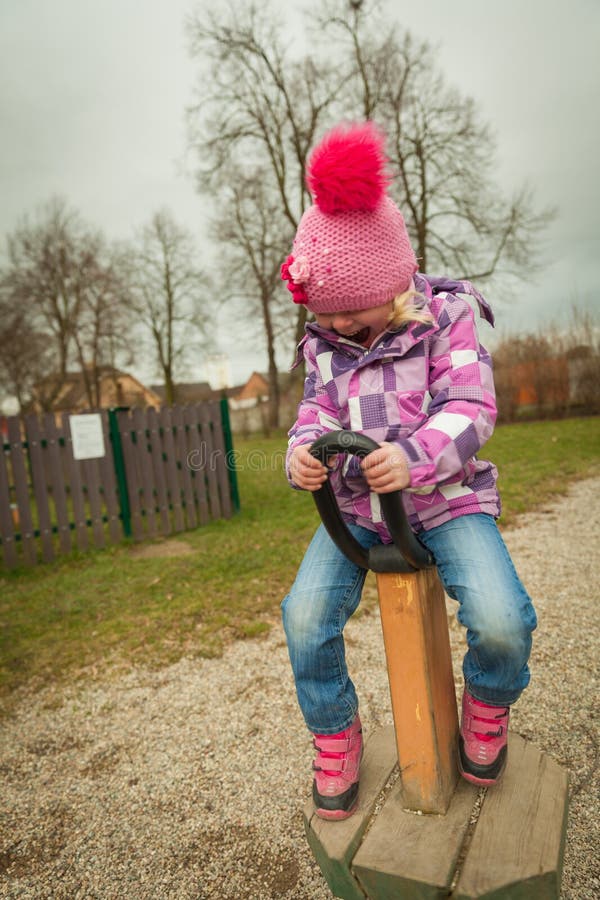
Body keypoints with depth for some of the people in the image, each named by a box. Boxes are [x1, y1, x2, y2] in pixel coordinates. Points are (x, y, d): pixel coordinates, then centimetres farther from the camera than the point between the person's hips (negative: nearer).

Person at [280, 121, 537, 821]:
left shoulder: (446, 319, -5)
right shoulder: (323, 343, 7)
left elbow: (471, 408, -13)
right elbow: (316, 413, 4)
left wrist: (414, 457, -33)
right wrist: (302, 450, -21)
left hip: (443, 494, -2)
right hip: (354, 499, 3)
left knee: (501, 620, -24)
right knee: (305, 614, -17)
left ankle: (486, 709, 15)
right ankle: (335, 742, 13)